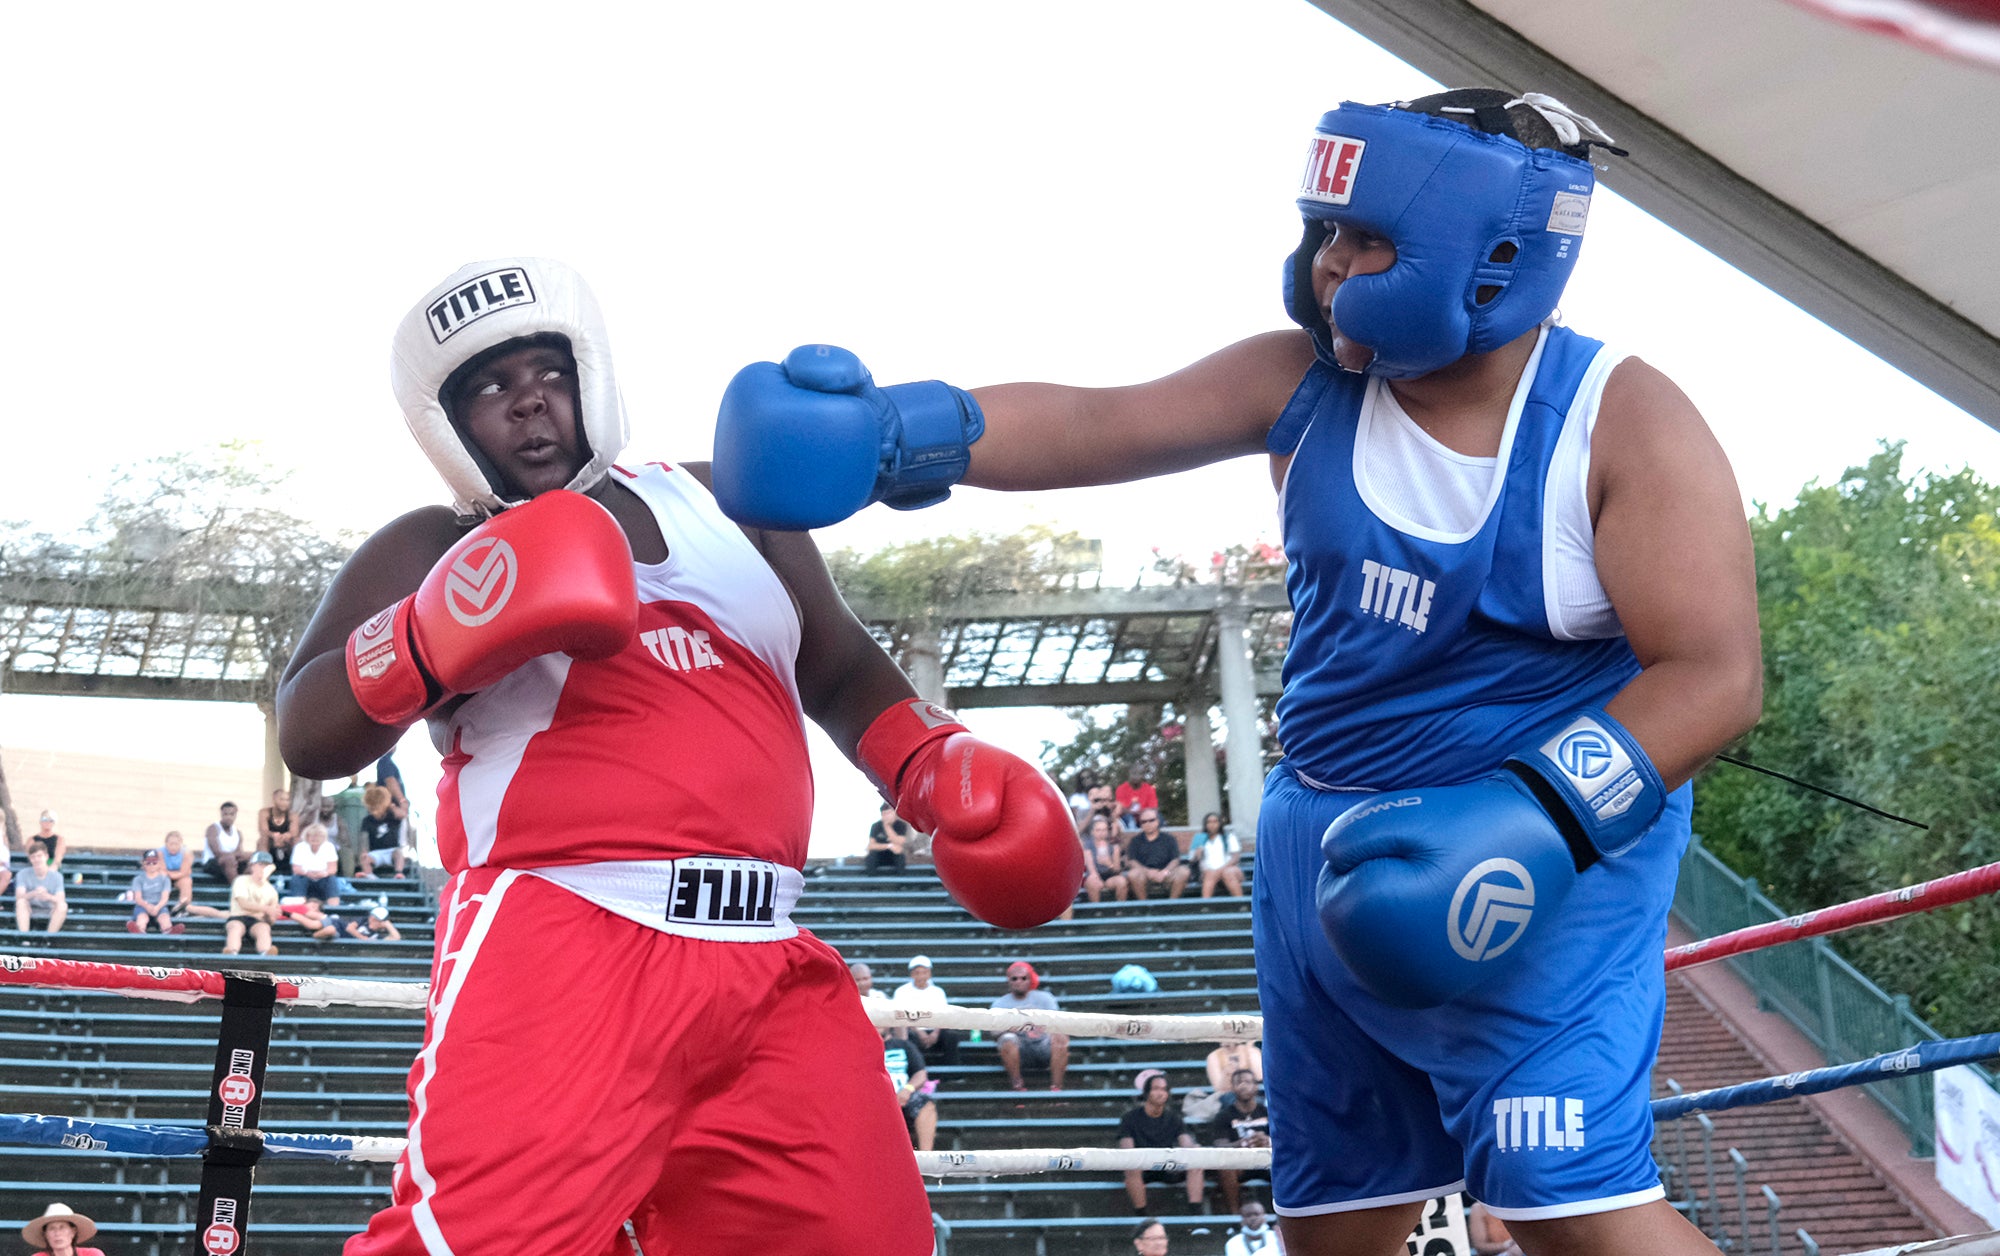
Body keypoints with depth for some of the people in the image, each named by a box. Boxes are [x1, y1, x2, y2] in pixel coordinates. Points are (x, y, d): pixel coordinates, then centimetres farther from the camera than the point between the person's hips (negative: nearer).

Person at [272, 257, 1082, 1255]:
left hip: (771, 979, 5)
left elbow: (842, 676, 31)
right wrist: (440, 637, -18)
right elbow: (306, 734, -1)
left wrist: (939, 767, 13)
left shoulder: (723, 504, 23)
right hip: (564, 949, -4)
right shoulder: (430, 555, 12)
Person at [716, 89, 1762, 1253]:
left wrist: (1537, 826, -32)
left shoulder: (1624, 421, -15)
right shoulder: (1303, 381, -2)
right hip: (1329, 845, 6)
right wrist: (898, 430, -27)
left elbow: (1715, 674, -19)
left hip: (1547, 851, -6)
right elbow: (1094, 424, -9)